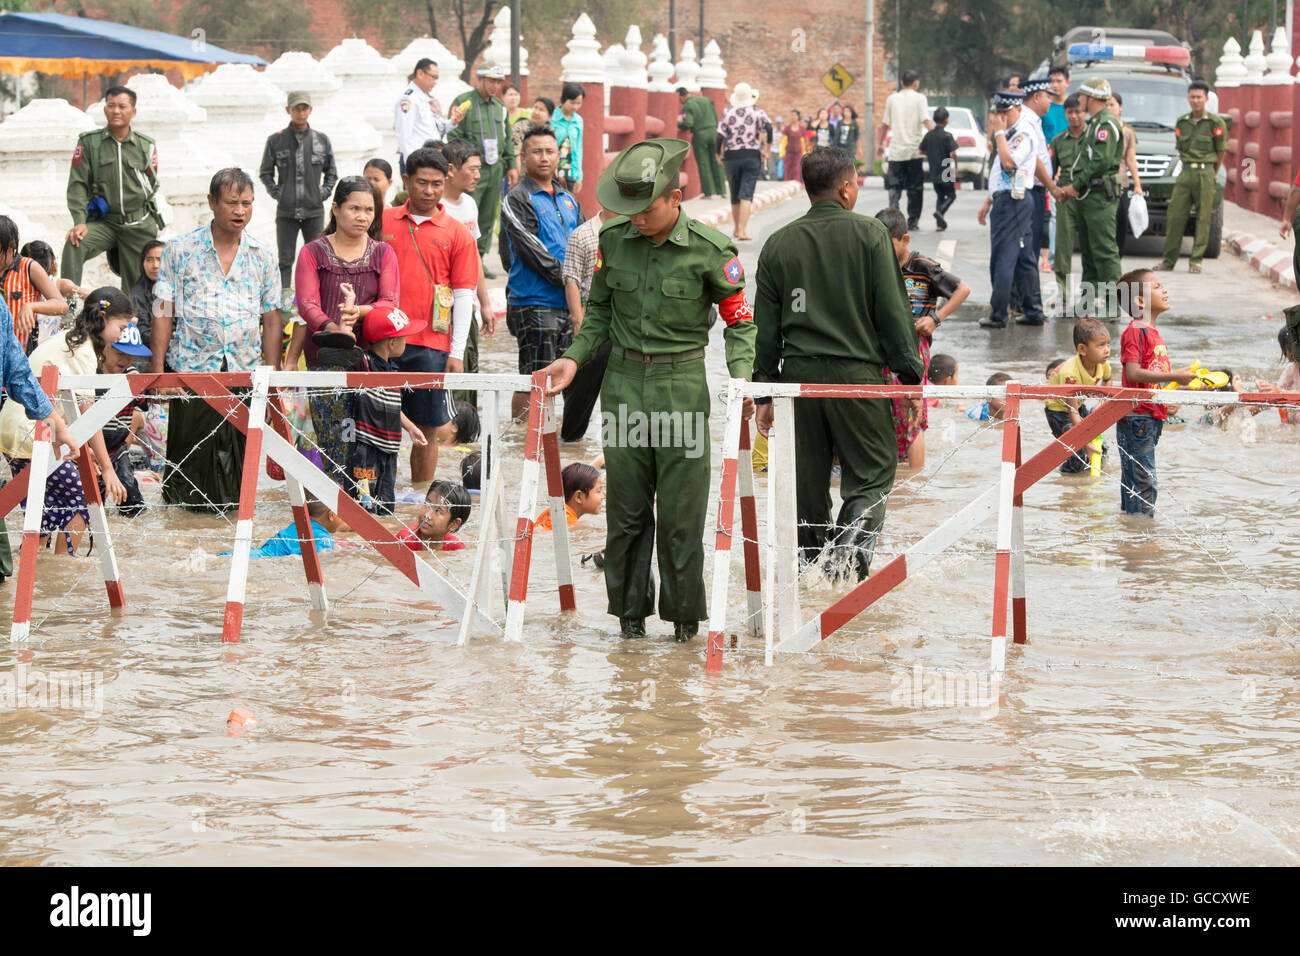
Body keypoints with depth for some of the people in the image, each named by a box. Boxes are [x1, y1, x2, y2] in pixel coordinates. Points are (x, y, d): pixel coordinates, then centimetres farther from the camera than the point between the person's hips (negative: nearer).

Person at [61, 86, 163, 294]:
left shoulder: (146, 146, 7)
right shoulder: (88, 142, 4)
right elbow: (78, 185, 0)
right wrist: (79, 222, -13)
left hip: (139, 224, 1)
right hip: (103, 222, -1)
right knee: (74, 244, -29)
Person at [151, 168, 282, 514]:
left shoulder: (263, 257, 9)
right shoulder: (181, 250, 2)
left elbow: (271, 319, 12)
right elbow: (163, 314, 1)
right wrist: (157, 371, -6)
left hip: (245, 371, 2)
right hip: (191, 368, -2)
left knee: (238, 452, 2)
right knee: (190, 450, -3)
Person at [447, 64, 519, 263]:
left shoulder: (500, 106, 17)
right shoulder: (463, 103, -3)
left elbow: (507, 139, 25)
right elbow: (454, 136, -8)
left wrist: (511, 165, 18)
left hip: (495, 170, 7)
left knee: (488, 218, 8)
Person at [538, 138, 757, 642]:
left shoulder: (710, 249, -9)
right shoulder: (613, 239, 1)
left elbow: (740, 321, -1)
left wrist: (740, 378, -15)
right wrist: (575, 358, 0)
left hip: (682, 386, -3)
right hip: (624, 381, 3)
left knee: (681, 510, -1)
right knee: (626, 506, 6)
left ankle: (684, 614, 10)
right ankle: (630, 610, 17)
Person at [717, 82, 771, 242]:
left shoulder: (728, 114, 0)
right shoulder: (757, 112, 0)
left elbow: (719, 136, -8)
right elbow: (768, 128, -15)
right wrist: (766, 149, -5)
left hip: (731, 157, 1)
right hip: (752, 156, -1)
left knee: (734, 195, 15)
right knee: (746, 195, -5)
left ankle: (736, 229, 28)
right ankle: (742, 231, -17)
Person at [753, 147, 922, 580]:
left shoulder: (778, 244, 8)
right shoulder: (870, 234, -3)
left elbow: (765, 328, 9)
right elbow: (893, 311, -5)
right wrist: (910, 373, 1)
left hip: (797, 373, 4)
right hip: (856, 372, -4)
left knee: (807, 479, 12)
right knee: (872, 472, 3)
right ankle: (852, 544, -19)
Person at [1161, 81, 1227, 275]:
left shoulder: (1215, 123, -3)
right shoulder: (1181, 122, 10)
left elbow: (1220, 152, 3)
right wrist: (1187, 168, 14)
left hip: (1205, 173, -4)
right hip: (1185, 173, 4)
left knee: (1203, 218, -1)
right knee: (1175, 216, 0)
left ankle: (1196, 260, 4)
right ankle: (1168, 259, 6)